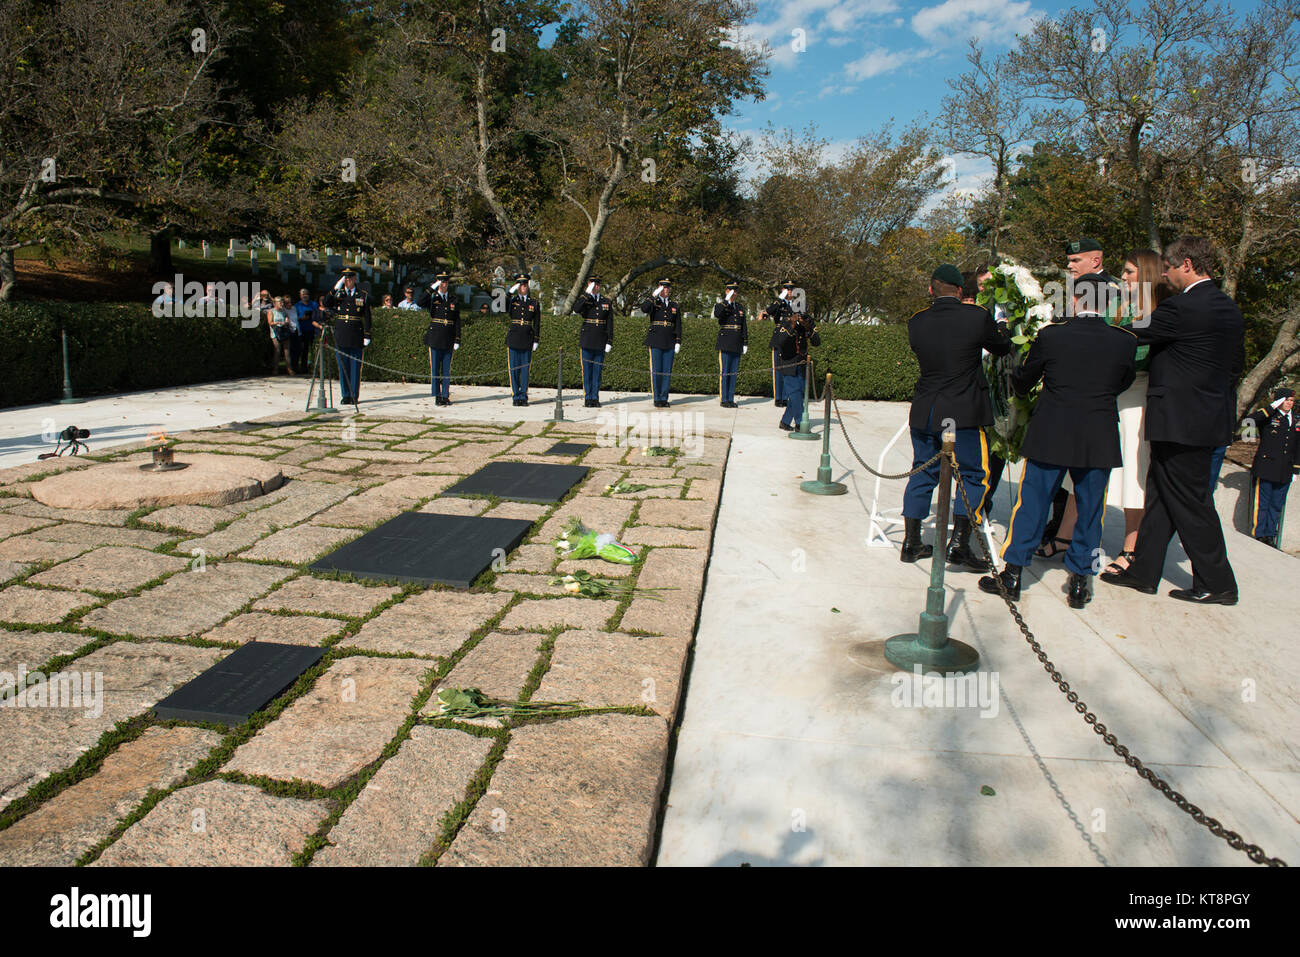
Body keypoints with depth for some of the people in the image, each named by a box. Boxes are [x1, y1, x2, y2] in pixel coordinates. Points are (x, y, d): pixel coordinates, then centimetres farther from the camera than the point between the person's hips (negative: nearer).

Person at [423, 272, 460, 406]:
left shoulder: (453, 300, 9)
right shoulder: (432, 298, 2)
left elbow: (457, 322, 8)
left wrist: (457, 340, 1)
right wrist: (432, 288, -20)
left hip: (448, 340, 2)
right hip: (435, 339, -2)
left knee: (447, 369, 5)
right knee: (435, 368, 1)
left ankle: (445, 396, 11)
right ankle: (437, 396, 6)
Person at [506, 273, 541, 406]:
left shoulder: (534, 303, 9)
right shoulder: (511, 301, 6)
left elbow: (537, 324, 9)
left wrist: (536, 341, 2)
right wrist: (510, 292, -15)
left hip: (527, 340, 1)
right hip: (513, 340, -1)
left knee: (525, 369, 3)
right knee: (514, 369, 1)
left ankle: (523, 396, 10)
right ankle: (516, 396, 8)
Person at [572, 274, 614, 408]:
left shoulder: (607, 303, 10)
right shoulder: (584, 300, 4)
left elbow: (610, 324, 7)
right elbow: (575, 309, -20)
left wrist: (610, 342, 0)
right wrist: (587, 294, -18)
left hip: (601, 342, 2)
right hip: (587, 341, -2)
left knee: (597, 370, 5)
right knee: (587, 370, 0)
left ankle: (595, 398, 10)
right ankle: (587, 398, 4)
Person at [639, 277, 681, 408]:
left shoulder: (675, 305, 11)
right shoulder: (653, 301, 2)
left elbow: (678, 325, 10)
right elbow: (644, 309, -21)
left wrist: (678, 342, 3)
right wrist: (654, 295, -21)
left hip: (670, 343, 3)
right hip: (656, 342, -3)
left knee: (667, 371, 3)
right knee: (656, 371, -2)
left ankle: (664, 398, 11)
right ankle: (657, 399, 5)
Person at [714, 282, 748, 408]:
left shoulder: (740, 307, 14)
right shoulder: (721, 306, -1)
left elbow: (744, 327, 16)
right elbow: (716, 314, -26)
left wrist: (745, 343, 11)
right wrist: (726, 300, -25)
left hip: (737, 345, 5)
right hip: (725, 344, -5)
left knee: (733, 373, 7)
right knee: (724, 372, -5)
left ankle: (731, 399, 12)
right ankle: (724, 399, 0)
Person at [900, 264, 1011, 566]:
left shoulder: (916, 322, 0)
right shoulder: (977, 317, -9)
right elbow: (1003, 348, 7)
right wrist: (1001, 328, 31)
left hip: (924, 413, 4)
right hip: (964, 415, -4)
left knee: (923, 474, 15)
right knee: (974, 475, 7)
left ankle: (911, 543, 18)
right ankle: (959, 543, -2)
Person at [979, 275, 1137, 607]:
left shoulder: (1050, 336, -8)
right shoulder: (1125, 341, -4)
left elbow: (1022, 381, 4)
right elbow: (1124, 383, 13)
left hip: (1050, 437, -1)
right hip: (1099, 441, 1)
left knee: (1031, 504, 8)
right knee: (1090, 509, 11)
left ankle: (1012, 574, 12)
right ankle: (1079, 580, 16)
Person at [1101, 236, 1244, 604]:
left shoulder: (1182, 308, -18)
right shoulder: (1230, 310, 11)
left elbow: (1133, 335, -10)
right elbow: (1236, 364, 18)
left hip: (1180, 419, -9)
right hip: (1210, 417, 9)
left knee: (1191, 503, 1)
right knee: (1160, 495, 14)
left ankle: (1216, 584, 10)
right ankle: (1143, 570, 21)